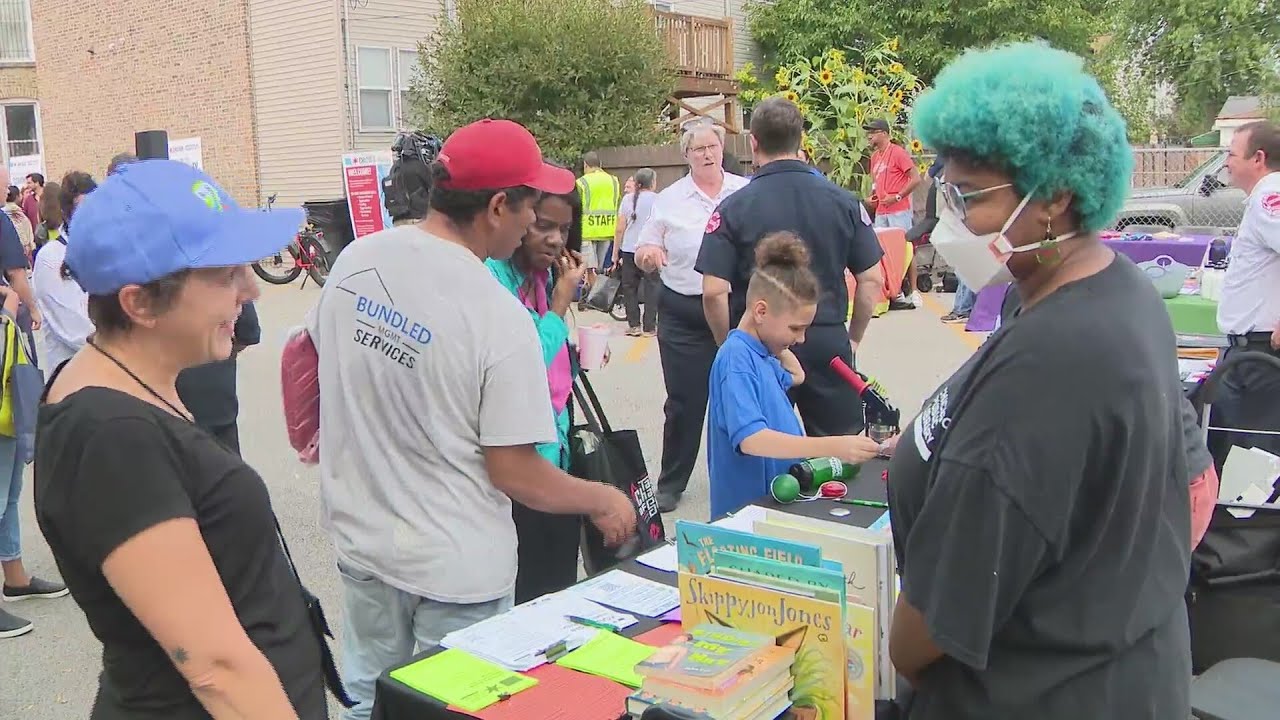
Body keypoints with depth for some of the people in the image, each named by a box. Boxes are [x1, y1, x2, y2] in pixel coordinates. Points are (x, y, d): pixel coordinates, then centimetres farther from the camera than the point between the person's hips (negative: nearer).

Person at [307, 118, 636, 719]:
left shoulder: (355, 260, -6)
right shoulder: (498, 317, -24)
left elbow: (309, 356, 10)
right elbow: (514, 475, -19)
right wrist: (604, 501, -2)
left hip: (361, 539, 6)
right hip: (454, 567, -6)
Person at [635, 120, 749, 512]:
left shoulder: (746, 191, 2)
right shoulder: (669, 199, 3)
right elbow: (643, 254, 4)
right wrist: (648, 252, -18)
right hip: (683, 314, 0)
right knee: (684, 401, 4)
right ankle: (671, 483, 17)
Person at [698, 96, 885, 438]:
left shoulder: (734, 208, -9)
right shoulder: (842, 200, -1)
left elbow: (714, 293, -13)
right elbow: (872, 280, 0)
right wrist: (853, 339, 12)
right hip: (829, 343, 2)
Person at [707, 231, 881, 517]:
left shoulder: (762, 354, 9)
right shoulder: (736, 359, -20)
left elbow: (796, 376, 31)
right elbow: (751, 439, -33)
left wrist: (781, 347, 15)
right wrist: (833, 447, -38)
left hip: (778, 501, 9)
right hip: (746, 508, -9)